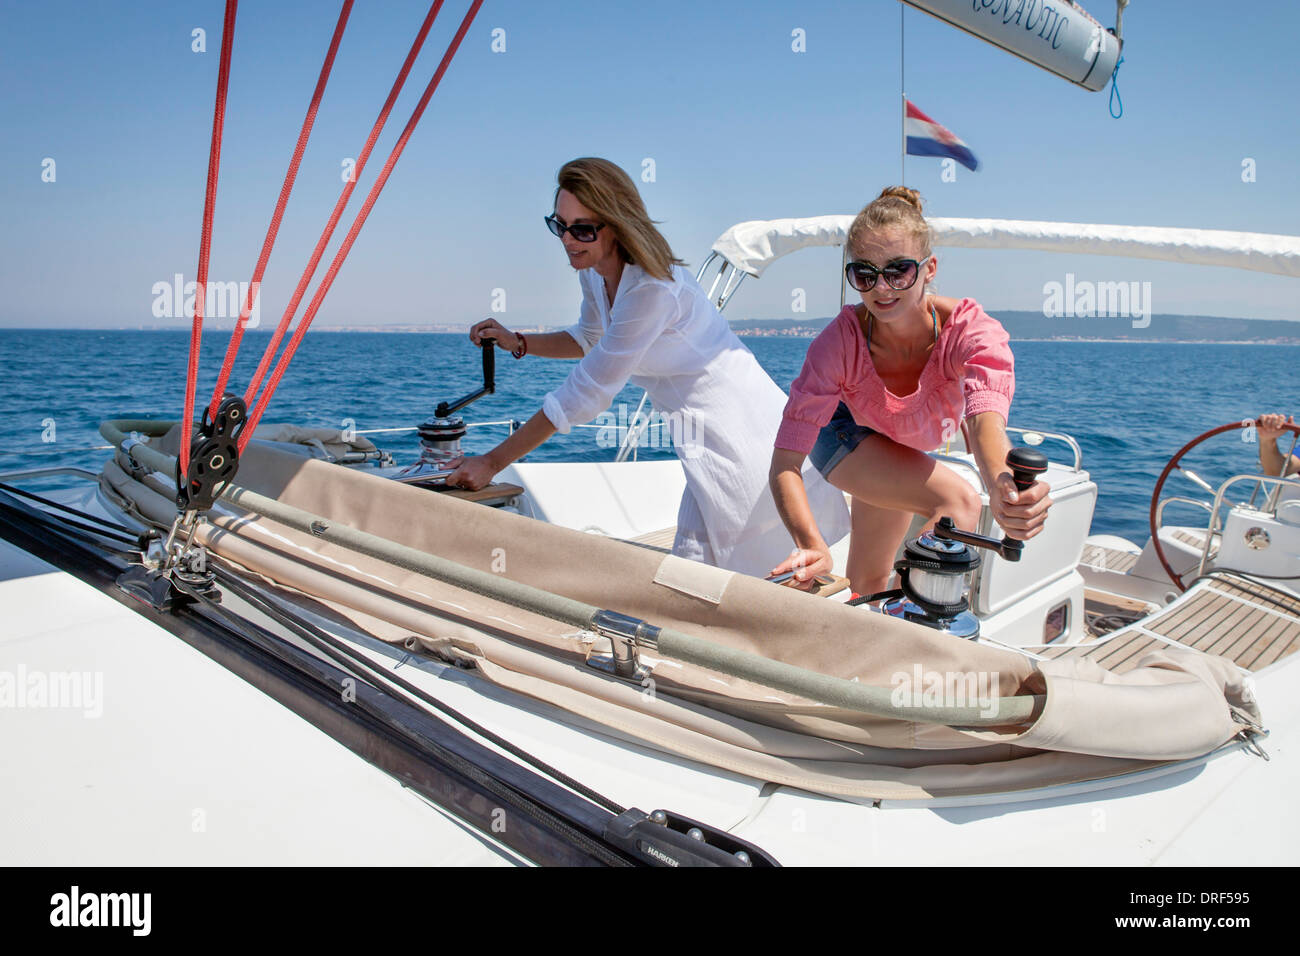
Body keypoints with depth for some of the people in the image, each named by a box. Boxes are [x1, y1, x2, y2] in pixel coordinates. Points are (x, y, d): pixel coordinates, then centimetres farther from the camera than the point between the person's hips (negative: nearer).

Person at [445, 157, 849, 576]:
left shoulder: (651, 289, -28)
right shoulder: (594, 272, 1)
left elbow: (586, 393, -27)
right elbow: (589, 339, 22)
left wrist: (491, 463, -22)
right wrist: (518, 343, 4)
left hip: (739, 427, -9)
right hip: (705, 431, 9)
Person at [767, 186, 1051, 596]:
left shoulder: (969, 328, -35)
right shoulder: (839, 342, -36)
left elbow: (987, 420, -54)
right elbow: (785, 464, -39)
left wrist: (1003, 491, -76)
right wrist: (810, 543, -58)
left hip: (918, 444, 3)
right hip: (846, 430, -2)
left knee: (870, 582, 12)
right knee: (957, 502, -29)